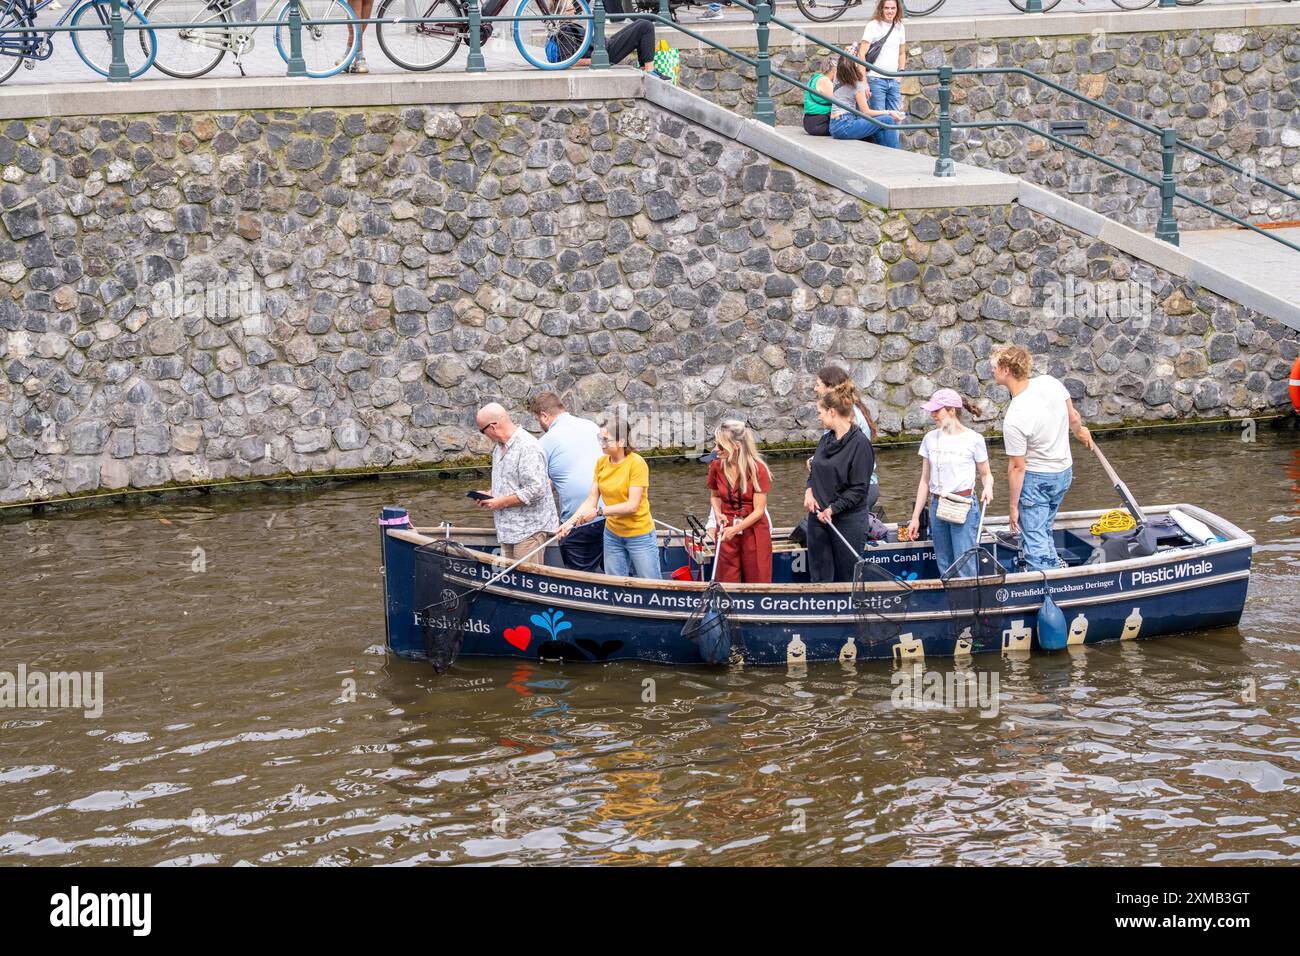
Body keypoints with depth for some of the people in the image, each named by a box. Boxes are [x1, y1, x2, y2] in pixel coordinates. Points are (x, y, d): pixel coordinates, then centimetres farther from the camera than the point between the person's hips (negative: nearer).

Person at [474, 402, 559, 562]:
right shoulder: (499, 448, 14)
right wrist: (490, 494, 9)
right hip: (508, 529, 9)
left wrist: (501, 502, -17)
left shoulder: (527, 448, -18)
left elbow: (535, 490, -24)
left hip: (529, 529, -9)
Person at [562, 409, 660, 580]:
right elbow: (591, 501, 0)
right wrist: (571, 522, -14)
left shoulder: (637, 463, -18)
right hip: (613, 534, 6)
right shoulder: (601, 462, 0)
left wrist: (598, 512, -25)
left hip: (639, 535, -6)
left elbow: (632, 505, -22)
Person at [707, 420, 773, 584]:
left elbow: (759, 510, -13)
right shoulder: (716, 466, -2)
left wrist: (736, 529, -23)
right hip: (727, 533, 3)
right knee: (727, 585, 6)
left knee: (757, 584, 3)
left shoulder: (757, 468, -13)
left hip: (753, 532, -3)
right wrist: (718, 513, -4)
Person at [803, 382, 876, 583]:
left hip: (848, 520, -7)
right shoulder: (827, 439, 8)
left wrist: (832, 509, -20)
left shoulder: (860, 443, -14)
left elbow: (858, 489, -15)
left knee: (847, 580, 4)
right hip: (818, 518, 7)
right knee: (819, 579, 7)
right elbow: (814, 470, 20)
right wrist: (809, 490, -1)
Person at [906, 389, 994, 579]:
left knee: (965, 570, -9)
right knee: (945, 569, 7)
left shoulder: (973, 439, -4)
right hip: (937, 505, 5)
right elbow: (925, 481, 12)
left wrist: (987, 487, -19)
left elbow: (985, 473, 5)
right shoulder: (930, 439, 9)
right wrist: (915, 517, 11)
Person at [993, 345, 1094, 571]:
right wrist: (1080, 431, 28)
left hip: (1036, 479, -8)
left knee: (1035, 541, 2)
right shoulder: (1049, 383, -12)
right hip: (1064, 472, 8)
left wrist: (1013, 506, -10)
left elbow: (1017, 468, -21)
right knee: (1044, 531, 23)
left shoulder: (1014, 420, -30)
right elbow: (1073, 418, 5)